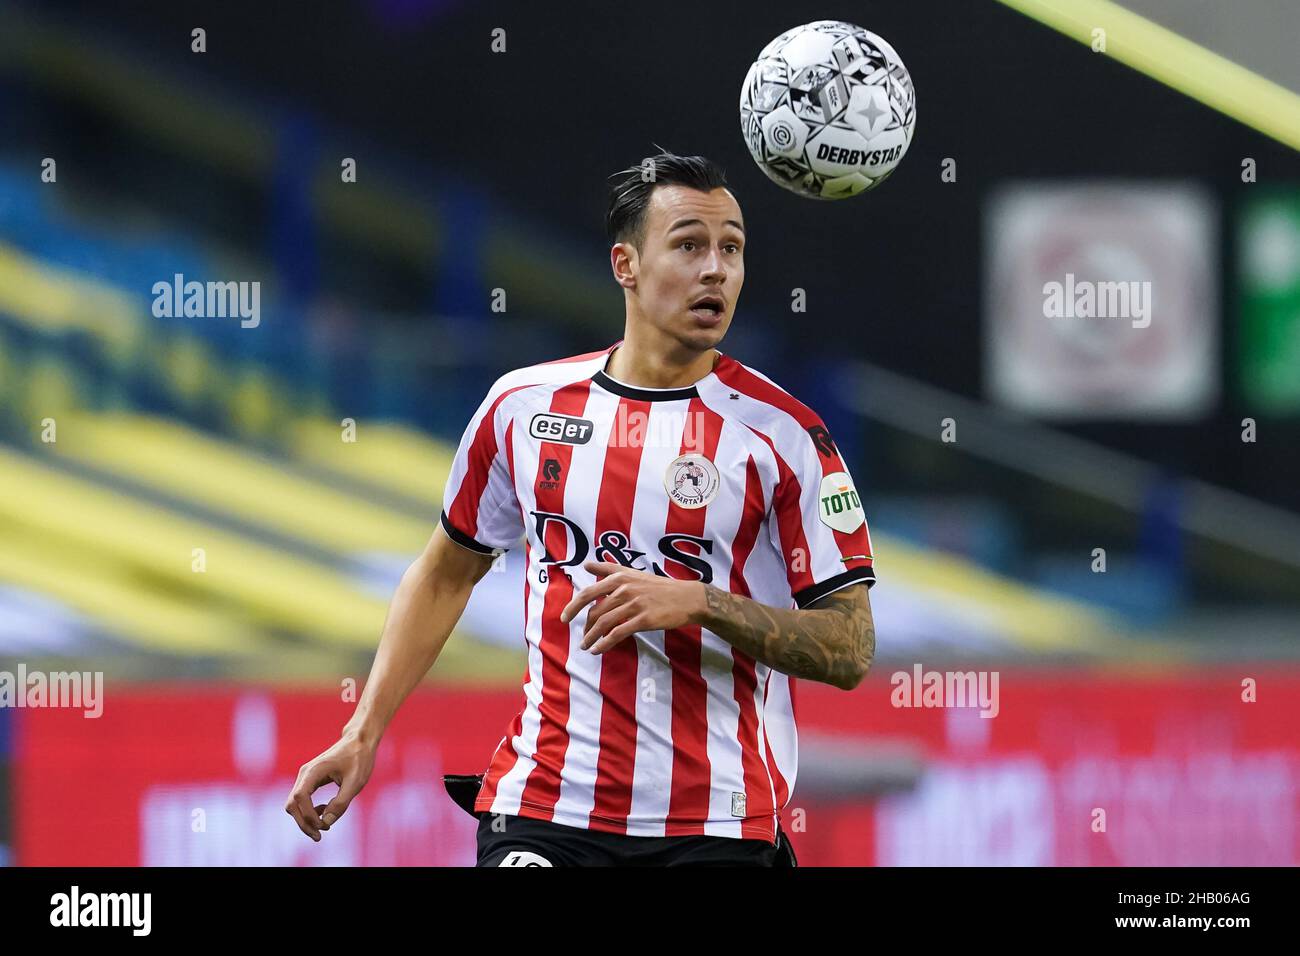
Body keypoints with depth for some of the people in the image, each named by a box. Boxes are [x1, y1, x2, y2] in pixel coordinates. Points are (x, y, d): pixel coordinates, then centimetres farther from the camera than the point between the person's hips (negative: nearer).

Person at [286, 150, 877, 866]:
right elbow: (447, 571, 21)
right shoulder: (524, 404, 6)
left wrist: (699, 602, -18)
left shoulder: (782, 432, -4)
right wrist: (363, 734, 14)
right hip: (540, 810, 2)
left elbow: (851, 650, -6)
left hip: (718, 826, -2)